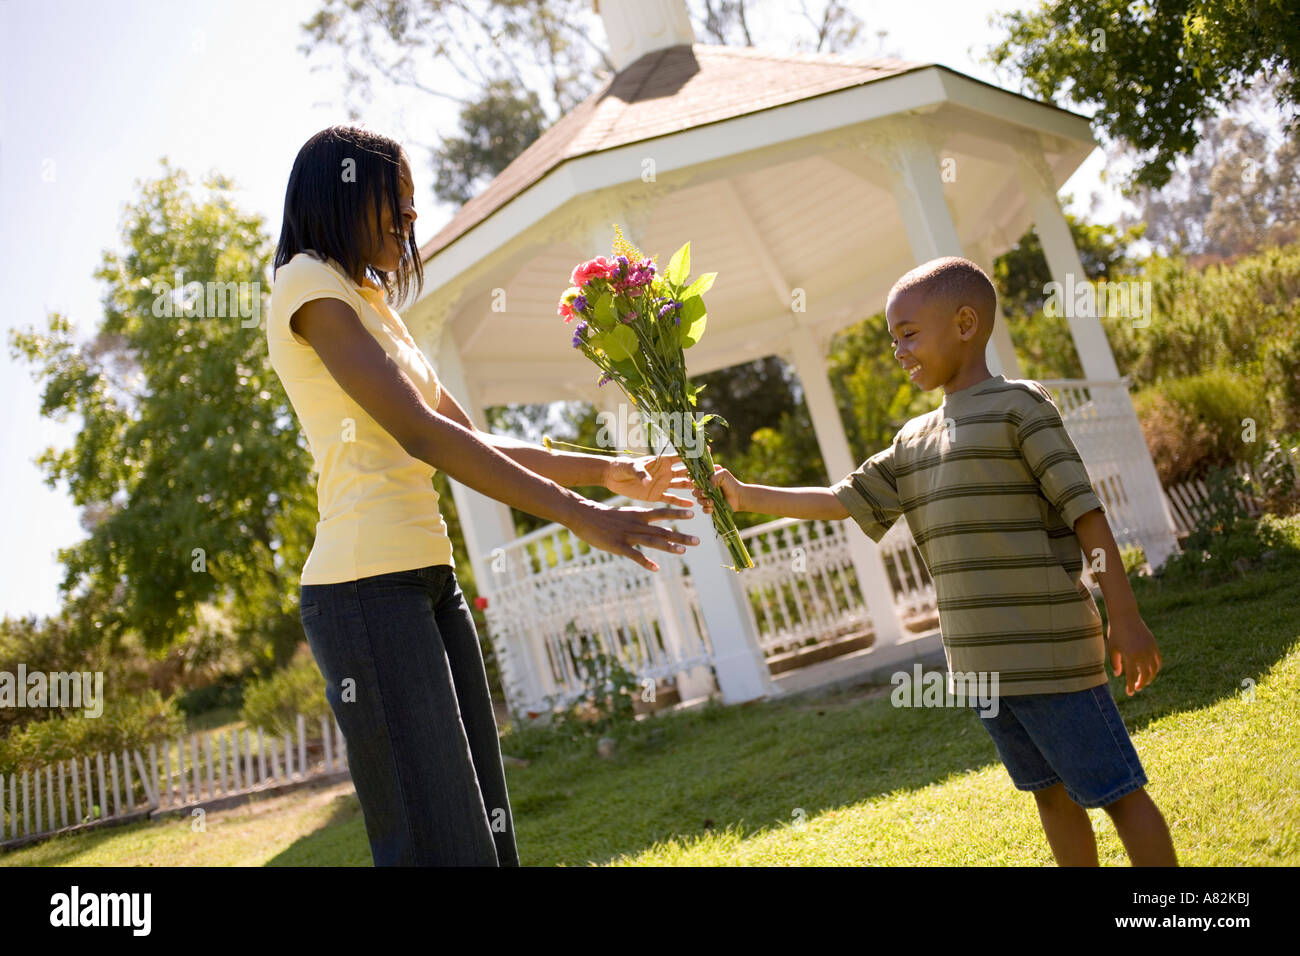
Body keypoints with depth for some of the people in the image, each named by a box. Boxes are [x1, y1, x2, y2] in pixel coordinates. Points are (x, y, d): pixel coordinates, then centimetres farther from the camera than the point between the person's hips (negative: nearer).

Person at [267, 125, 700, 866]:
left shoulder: (373, 304, 23)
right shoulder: (310, 286, -4)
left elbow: (475, 444, 21)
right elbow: (419, 433, -16)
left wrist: (606, 470, 11)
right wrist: (580, 515, -18)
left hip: (430, 579, 9)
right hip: (368, 588, -9)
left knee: (484, 829, 8)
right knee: (434, 837, -10)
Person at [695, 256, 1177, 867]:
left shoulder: (1017, 404, -7)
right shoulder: (913, 442, 14)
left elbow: (1084, 509, -11)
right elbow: (843, 500, 15)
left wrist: (1124, 617, -14)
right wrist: (746, 496, 7)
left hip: (1047, 656, -7)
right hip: (981, 663, 7)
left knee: (1118, 791, 2)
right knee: (1049, 793, 18)